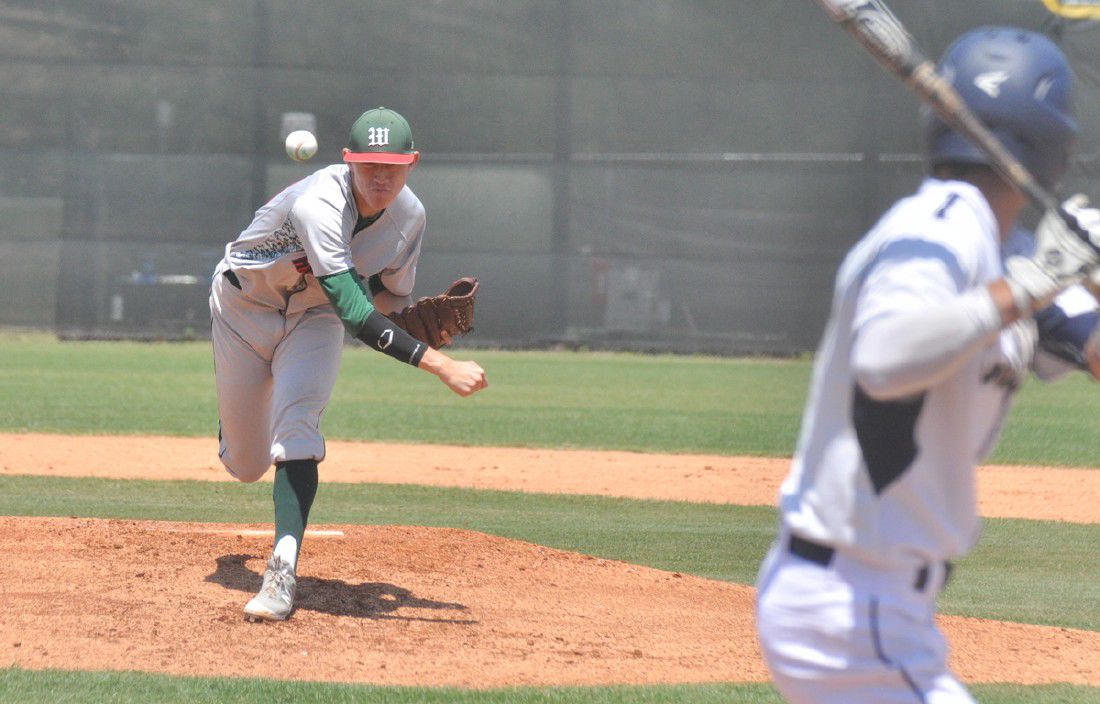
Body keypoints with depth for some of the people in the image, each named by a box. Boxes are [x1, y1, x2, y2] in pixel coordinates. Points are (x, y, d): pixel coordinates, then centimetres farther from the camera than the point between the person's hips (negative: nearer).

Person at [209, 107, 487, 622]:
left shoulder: (409, 216, -18)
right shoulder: (318, 205, -40)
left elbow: (391, 300, 0)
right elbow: (354, 314, -48)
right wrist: (441, 366, -54)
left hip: (315, 317, 3)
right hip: (245, 305, -3)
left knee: (296, 425, -24)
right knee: (246, 465, 8)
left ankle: (284, 570, -31)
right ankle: (234, 422, 48)